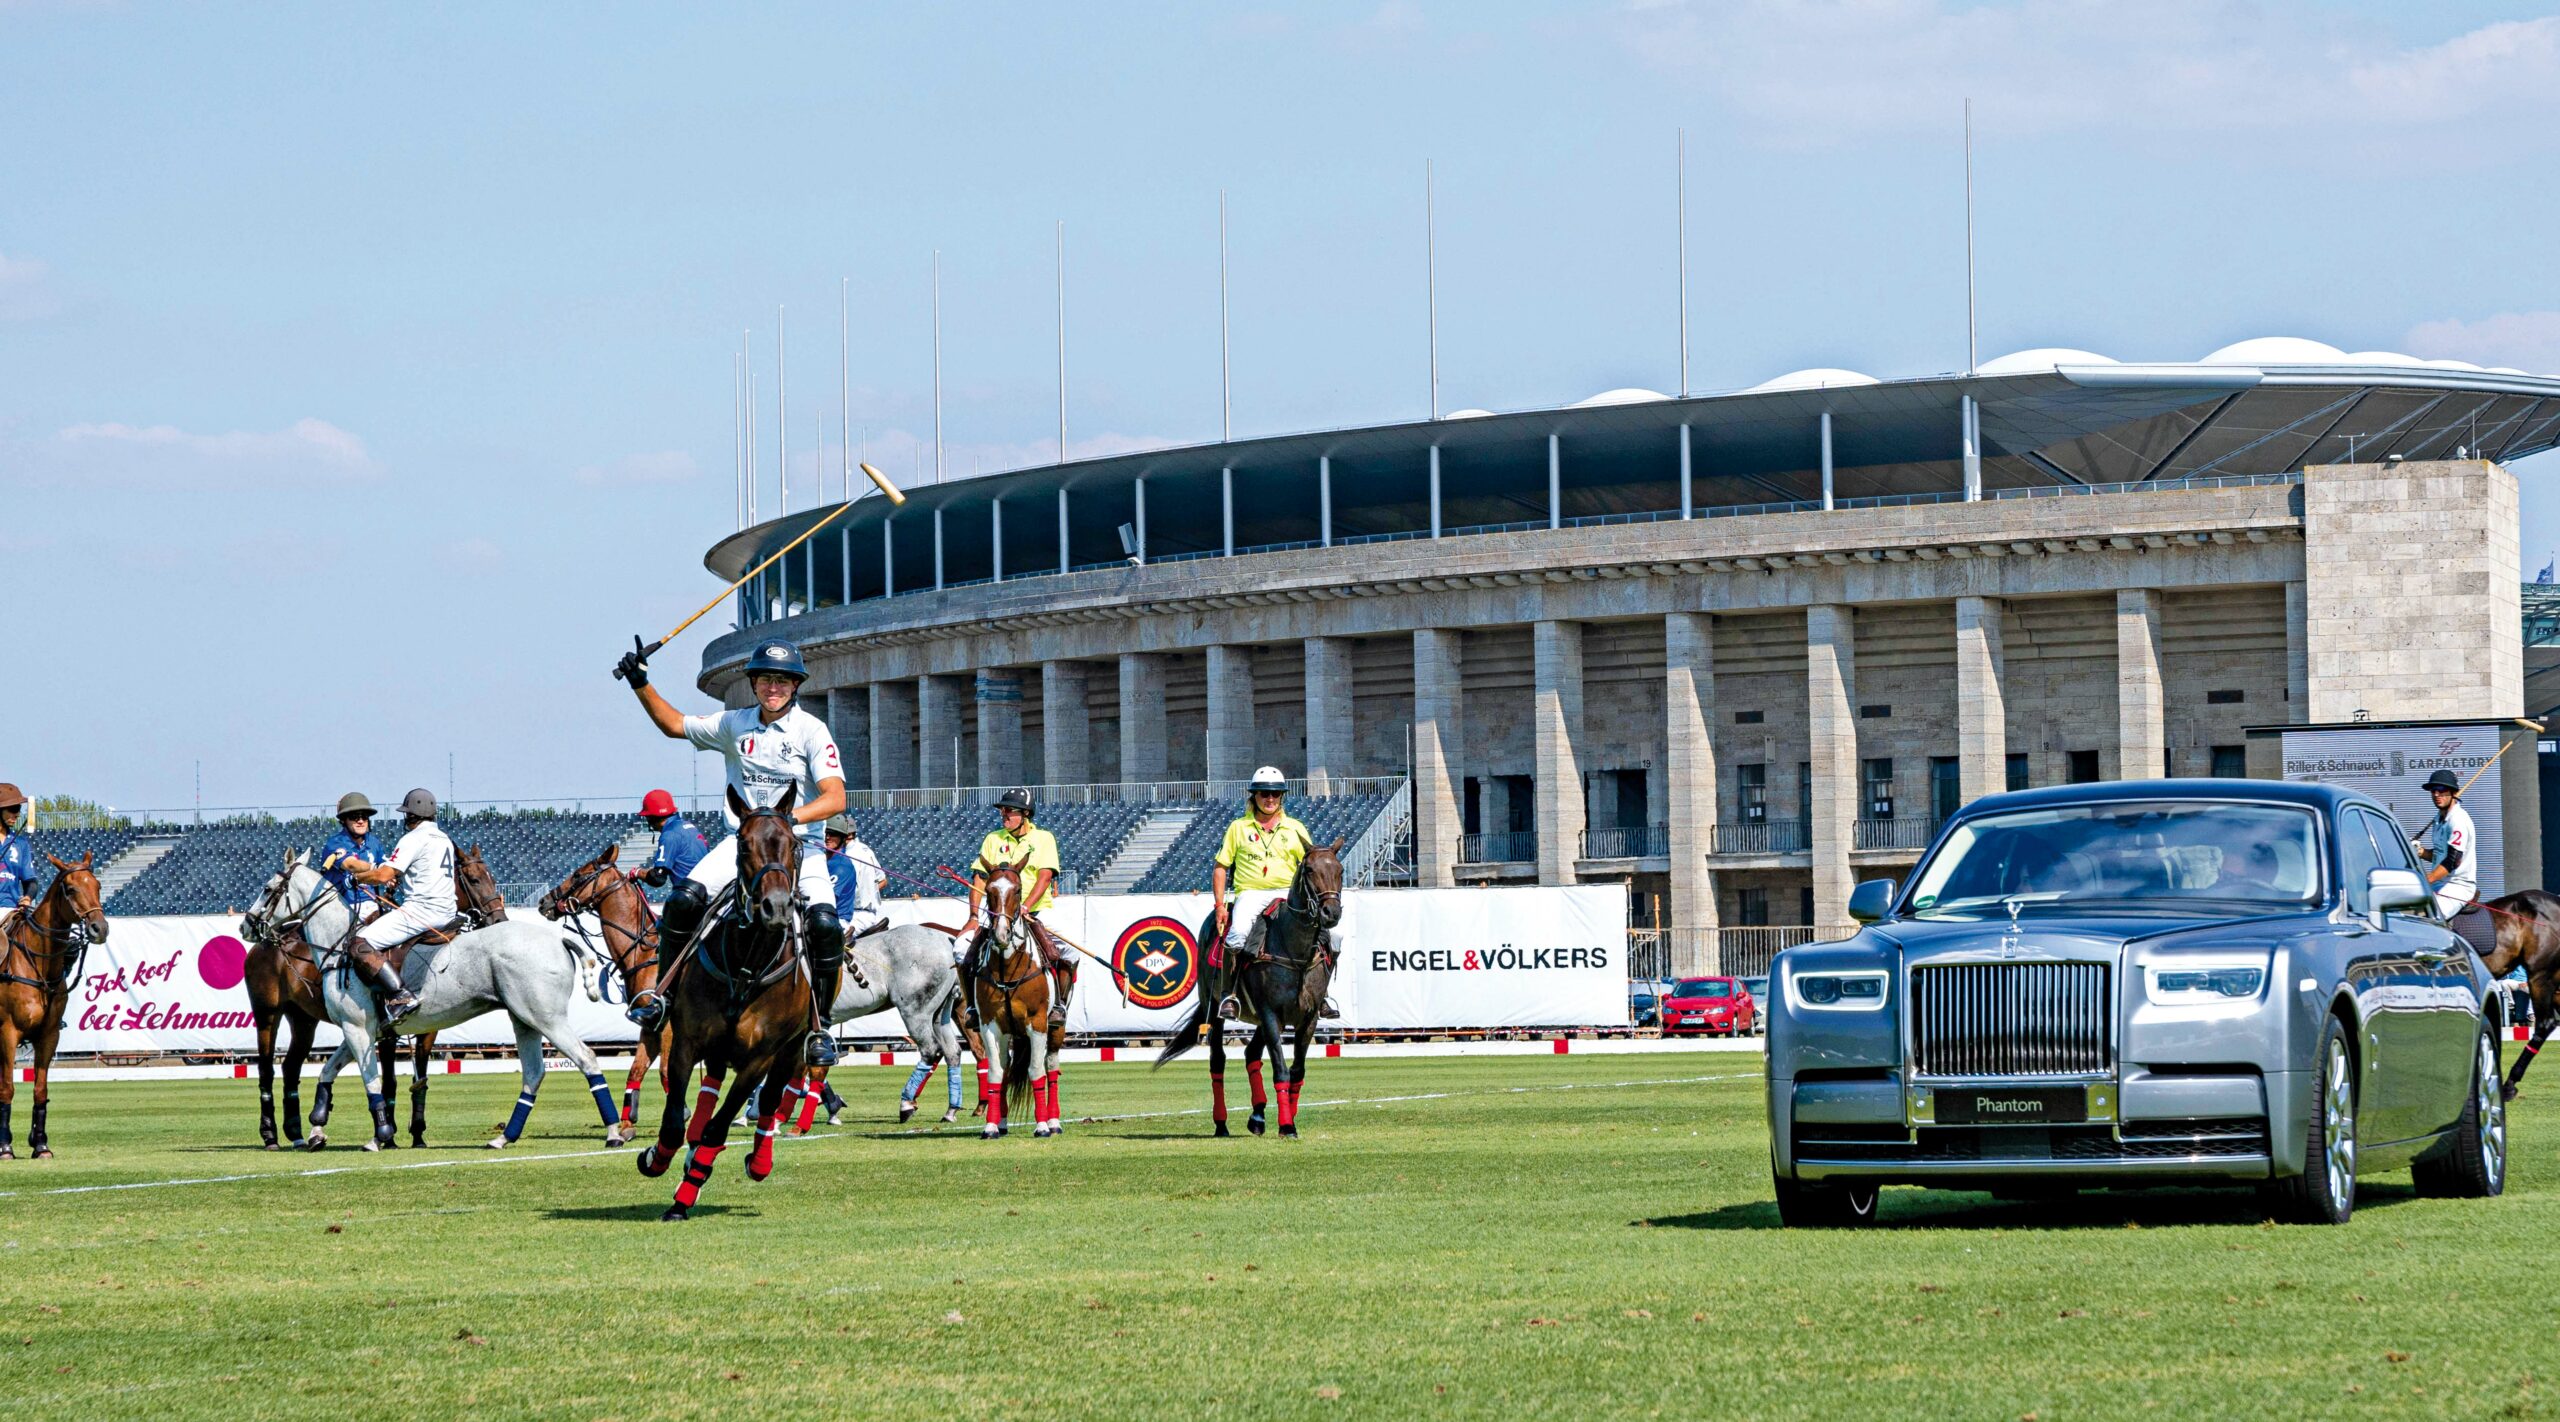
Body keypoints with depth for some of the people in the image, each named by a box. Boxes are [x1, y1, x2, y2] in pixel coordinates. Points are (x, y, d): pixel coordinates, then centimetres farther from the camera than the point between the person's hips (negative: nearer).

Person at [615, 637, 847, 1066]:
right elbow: (674, 725, 21)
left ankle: (818, 1026, -13)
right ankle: (662, 992, -6)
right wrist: (641, 684, 9)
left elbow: (835, 797, -18)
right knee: (685, 896, -21)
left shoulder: (811, 731, -7)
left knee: (825, 924, -26)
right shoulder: (734, 725, 7)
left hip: (799, 843, -3)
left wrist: (791, 816, -35)